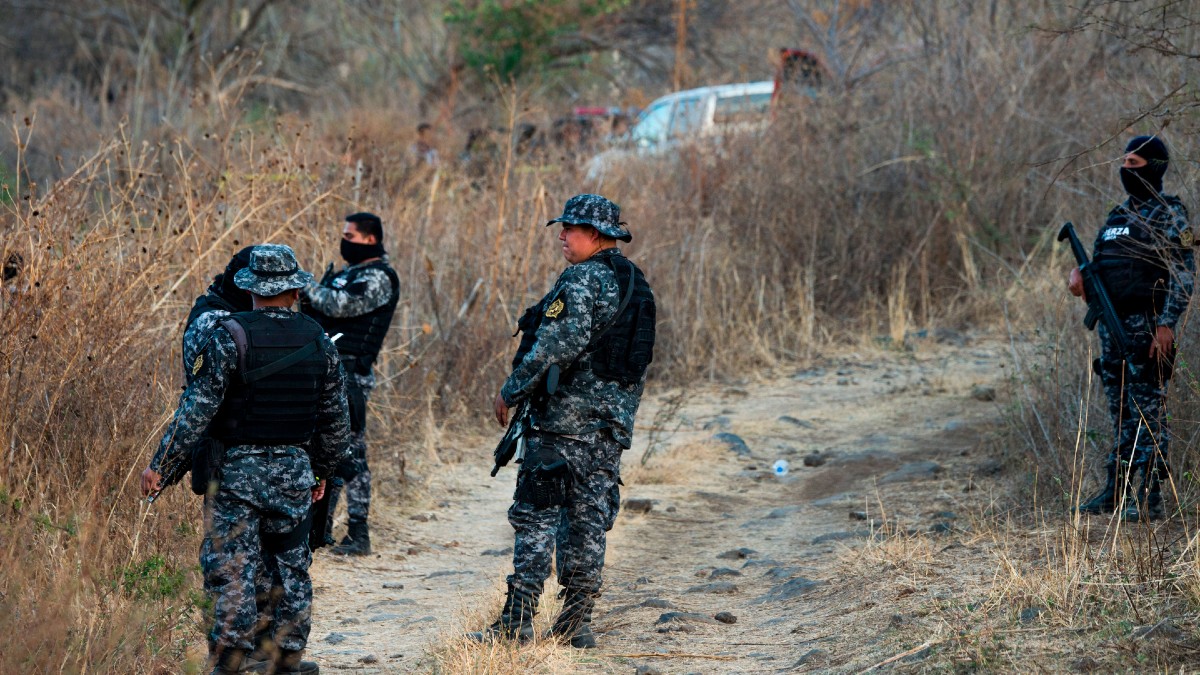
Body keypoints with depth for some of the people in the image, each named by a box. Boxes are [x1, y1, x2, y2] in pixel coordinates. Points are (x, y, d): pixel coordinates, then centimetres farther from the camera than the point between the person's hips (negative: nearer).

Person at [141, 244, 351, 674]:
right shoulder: (319, 342, 3)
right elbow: (336, 421, 9)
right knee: (292, 567, 14)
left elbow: (198, 408, -14)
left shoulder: (231, 336, -10)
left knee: (232, 567, -1)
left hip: (237, 469, -3)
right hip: (294, 471, 4)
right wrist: (322, 471, 24)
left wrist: (160, 464, -9)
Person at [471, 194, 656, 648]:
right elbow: (640, 360, 20)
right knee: (589, 523, 9)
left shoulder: (582, 280, -13)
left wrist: (511, 391, -13)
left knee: (536, 518, -5)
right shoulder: (637, 284, 15)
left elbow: (556, 346, -22)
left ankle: (517, 622, -7)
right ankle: (576, 623, 9)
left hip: (565, 417, -8)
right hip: (613, 423, 8)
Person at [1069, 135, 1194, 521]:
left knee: (1149, 414, -8)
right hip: (1112, 325, 8)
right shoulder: (1119, 215, 17)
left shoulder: (1169, 214, -7)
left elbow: (1184, 274, -13)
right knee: (1121, 413, 13)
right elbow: (1102, 266, 24)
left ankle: (1149, 499, -7)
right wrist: (1079, 274, 0)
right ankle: (1116, 490, 18)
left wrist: (1167, 324, -21)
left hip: (1147, 327, -8)